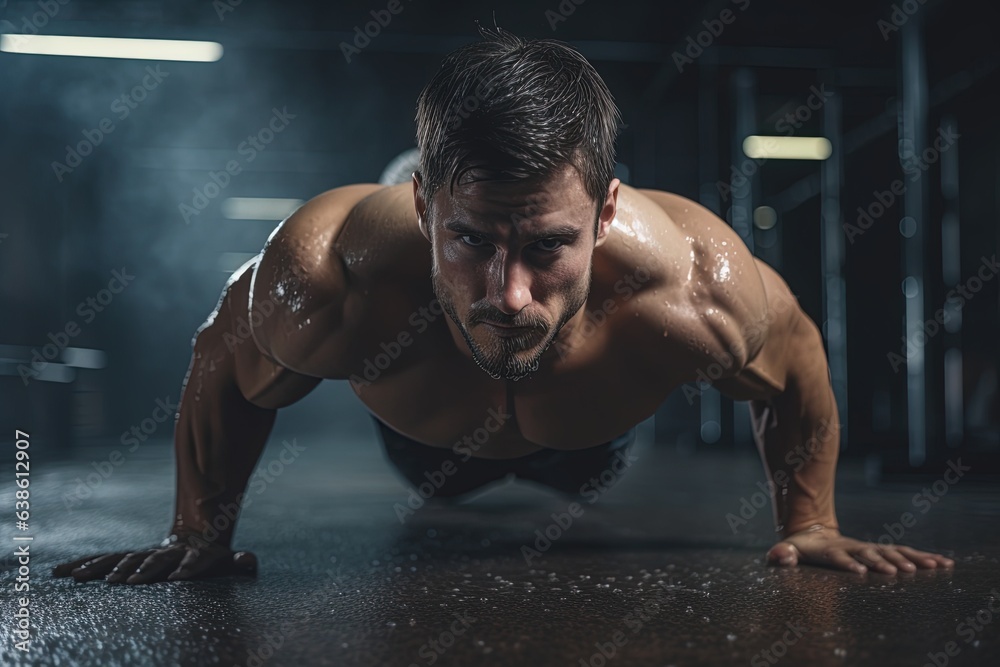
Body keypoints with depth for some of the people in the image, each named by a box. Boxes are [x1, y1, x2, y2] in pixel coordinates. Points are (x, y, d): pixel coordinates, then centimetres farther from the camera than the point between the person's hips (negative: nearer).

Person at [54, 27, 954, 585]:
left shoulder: (698, 288, -48)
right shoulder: (324, 277, -49)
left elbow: (797, 364, -22)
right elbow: (224, 365, -24)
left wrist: (810, 526, -15)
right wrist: (200, 533, -18)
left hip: (595, 439, 1)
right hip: (426, 443, 0)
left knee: (585, 478, 41)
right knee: (428, 478, 40)